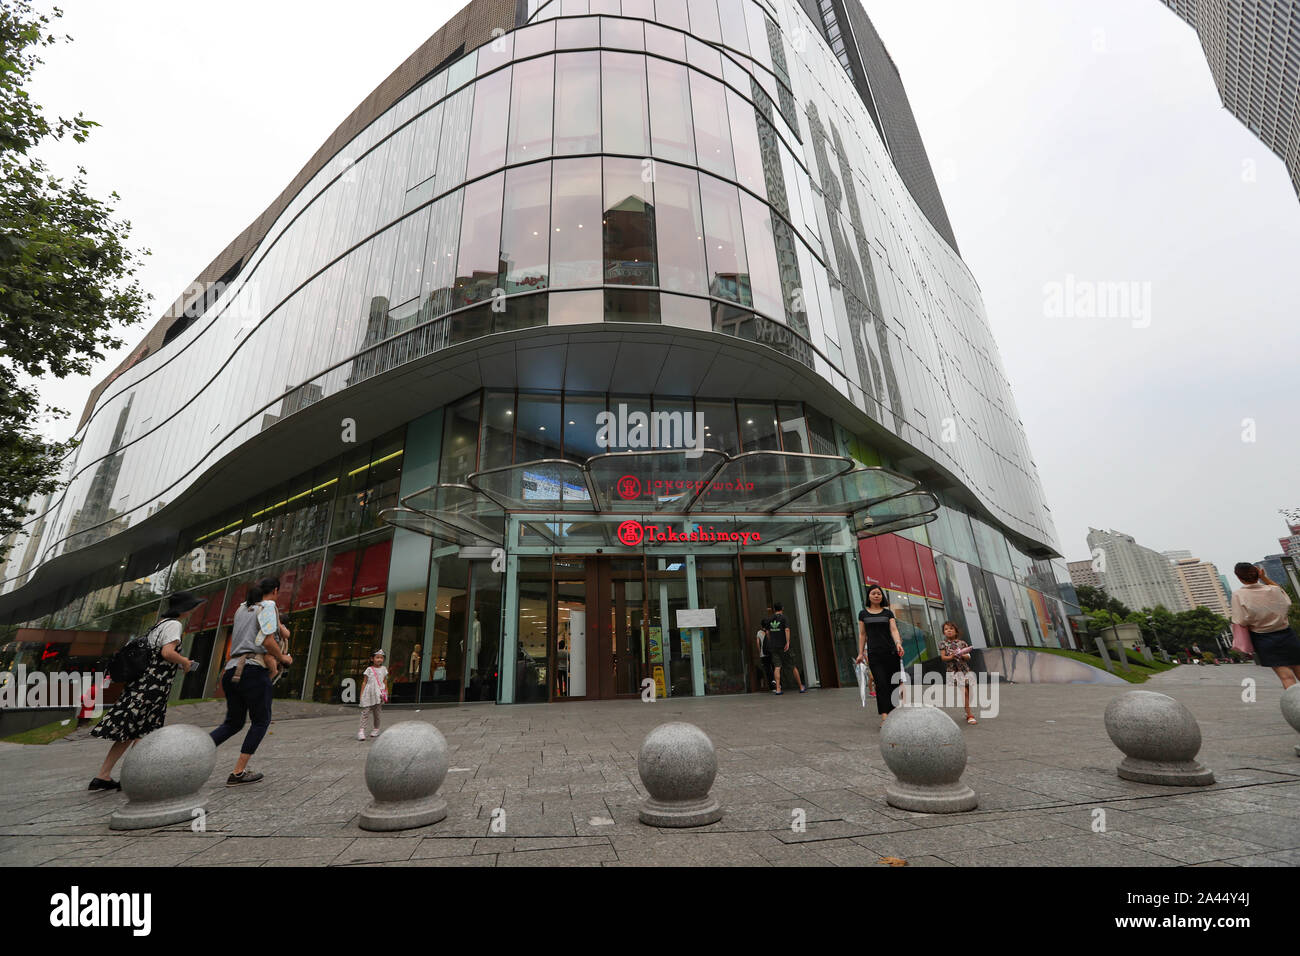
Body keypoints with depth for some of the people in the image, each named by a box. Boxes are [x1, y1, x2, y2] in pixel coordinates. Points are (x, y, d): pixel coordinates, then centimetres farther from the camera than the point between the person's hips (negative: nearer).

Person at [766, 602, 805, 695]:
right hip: (783, 646, -3)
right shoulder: (784, 618, -5)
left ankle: (778, 689, -14)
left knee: (777, 667, -1)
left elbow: (768, 632, 11)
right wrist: (788, 642, -22)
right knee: (793, 667, 9)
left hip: (773, 646, 3)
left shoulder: (770, 619, 8)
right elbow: (787, 629, -19)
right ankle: (801, 687, 19)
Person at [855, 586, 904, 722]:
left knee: (893, 684, 1)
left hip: (891, 652, 1)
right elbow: (862, 635, 12)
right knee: (881, 684, -11)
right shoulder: (863, 614, 11)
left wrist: (898, 643, -21)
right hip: (874, 653, -1)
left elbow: (894, 630, -1)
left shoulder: (888, 613, 11)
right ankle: (884, 717, -15)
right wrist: (861, 653, 6)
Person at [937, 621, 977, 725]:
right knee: (964, 692, -12)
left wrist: (962, 655, -17)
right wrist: (951, 657, -21)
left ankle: (968, 712, 28)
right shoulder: (943, 643, 1)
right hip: (954, 671, -3)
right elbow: (943, 657, -3)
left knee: (970, 693, 7)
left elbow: (968, 657, 4)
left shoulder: (962, 643, 5)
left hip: (965, 669, 3)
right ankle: (970, 715, -4)